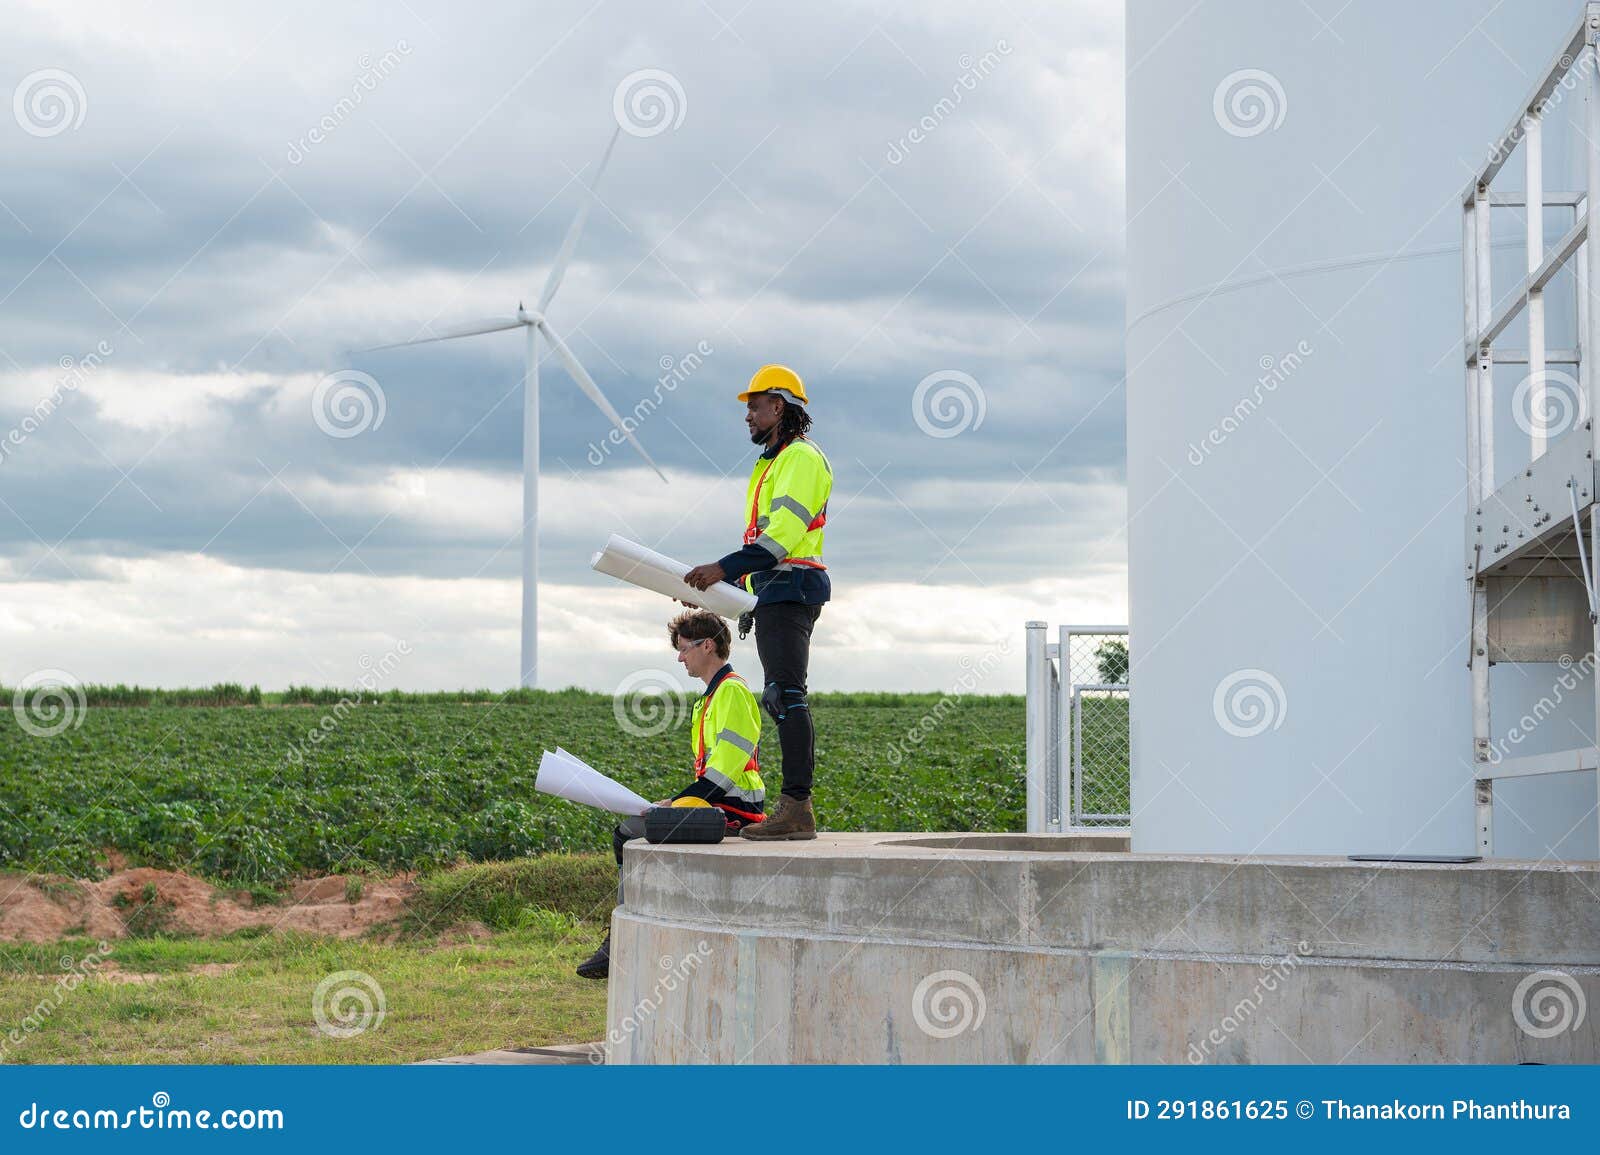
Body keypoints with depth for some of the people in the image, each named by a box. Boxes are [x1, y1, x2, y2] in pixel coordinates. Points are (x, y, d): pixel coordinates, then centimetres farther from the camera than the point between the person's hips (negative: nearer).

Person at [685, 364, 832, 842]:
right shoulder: (773, 462, 25)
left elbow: (784, 533, -20)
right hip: (775, 592, 11)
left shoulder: (801, 458, -8)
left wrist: (725, 568, -23)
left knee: (786, 694, -15)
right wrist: (734, 585, 17)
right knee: (780, 699, 9)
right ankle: (795, 807, 10)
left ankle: (797, 808, -19)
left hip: (789, 588, -11)